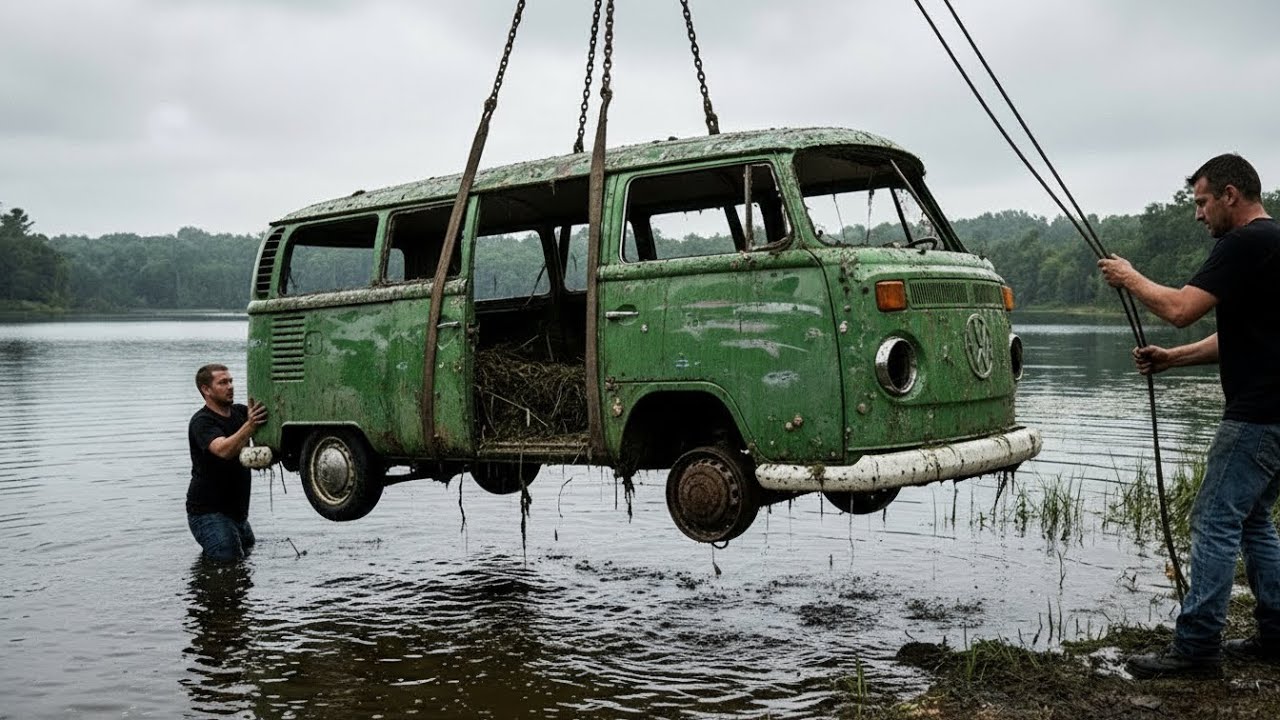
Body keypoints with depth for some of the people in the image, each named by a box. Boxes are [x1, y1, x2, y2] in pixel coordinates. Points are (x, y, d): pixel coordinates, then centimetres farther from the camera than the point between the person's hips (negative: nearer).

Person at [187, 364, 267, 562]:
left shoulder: (240, 412, 6)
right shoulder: (202, 422, -17)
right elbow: (224, 450, -34)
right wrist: (250, 425, -47)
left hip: (237, 510, 7)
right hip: (208, 511, -7)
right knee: (229, 560, -12)